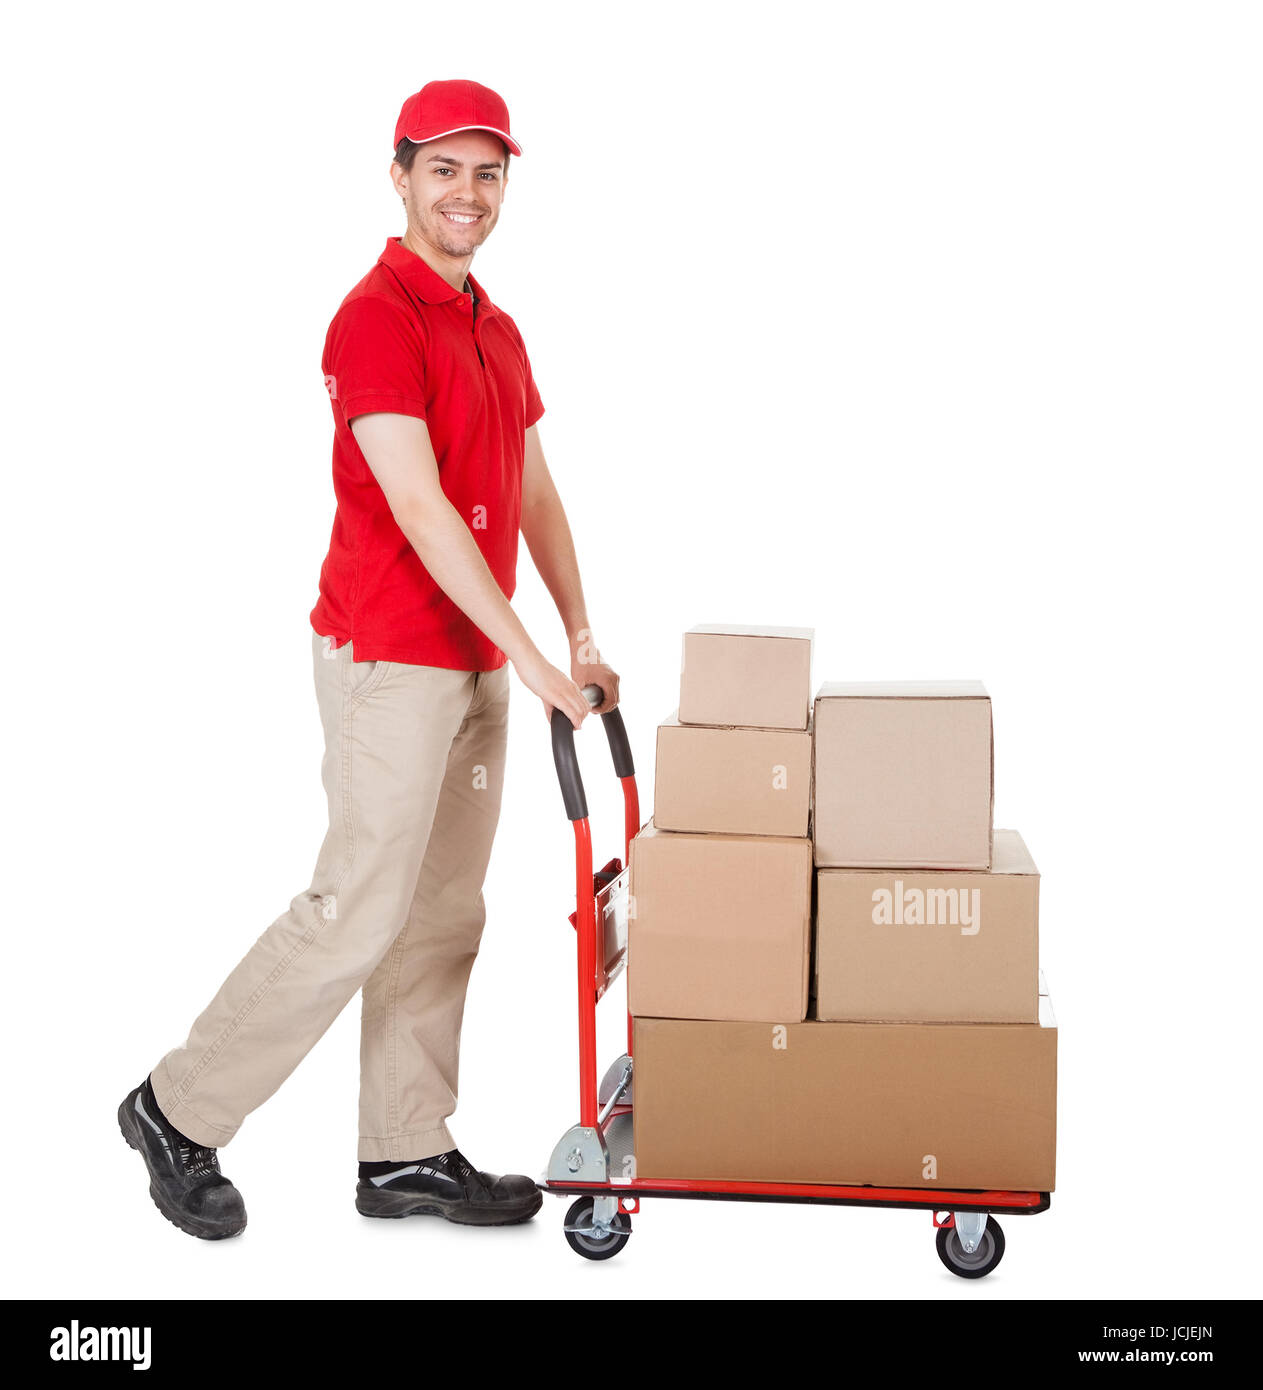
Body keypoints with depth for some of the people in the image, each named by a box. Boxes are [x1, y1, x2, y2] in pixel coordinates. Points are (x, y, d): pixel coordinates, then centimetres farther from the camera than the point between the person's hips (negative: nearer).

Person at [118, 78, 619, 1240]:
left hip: (474, 664, 9)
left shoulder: (498, 332, 14)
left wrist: (581, 638, 9)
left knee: (443, 914, 11)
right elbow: (420, 509, -21)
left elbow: (534, 495, 17)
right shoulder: (376, 318, -14)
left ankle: (407, 1153, 20)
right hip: (391, 660, -9)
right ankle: (179, 1112, 9)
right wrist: (528, 654, -21)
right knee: (359, 909, -5)